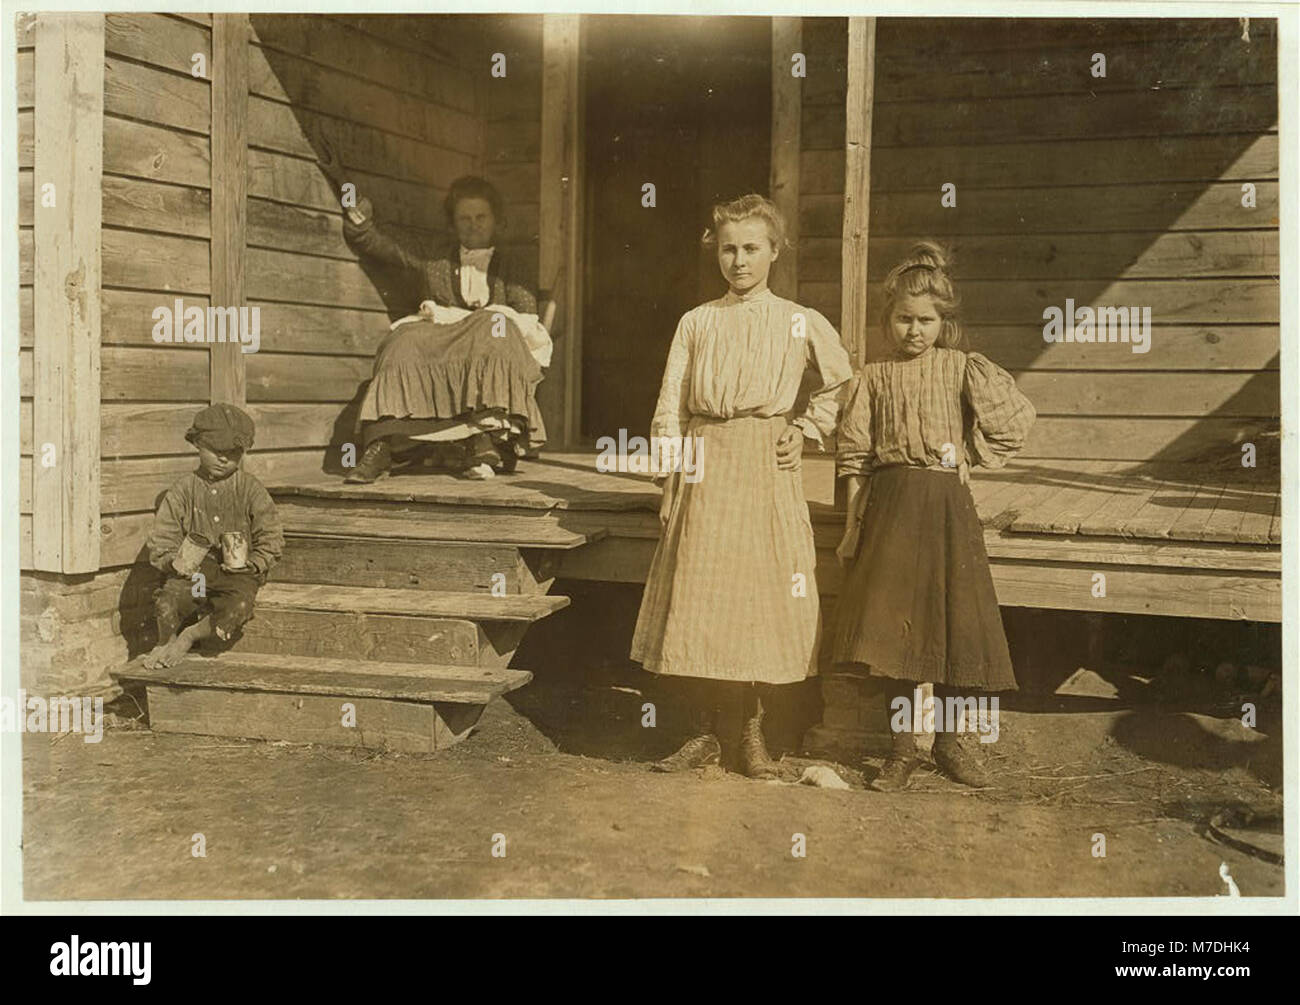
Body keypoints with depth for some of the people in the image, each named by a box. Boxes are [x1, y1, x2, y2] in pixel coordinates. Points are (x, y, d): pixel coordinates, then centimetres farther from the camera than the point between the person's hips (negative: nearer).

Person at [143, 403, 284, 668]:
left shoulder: (251, 490, 3)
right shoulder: (183, 490, 6)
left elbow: (272, 540, 2)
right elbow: (160, 541, 6)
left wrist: (251, 564, -14)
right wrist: (175, 561, -14)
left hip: (236, 576, -1)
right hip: (193, 575, 1)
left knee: (238, 606, -34)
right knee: (166, 600, -29)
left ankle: (190, 636, -10)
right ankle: (165, 645, 1)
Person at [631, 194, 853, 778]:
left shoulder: (801, 323, 6)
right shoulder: (696, 323, 9)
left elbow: (840, 386, 18)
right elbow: (670, 410, 7)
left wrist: (805, 431, 6)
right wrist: (671, 484, -1)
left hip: (766, 473, -1)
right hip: (704, 470, 1)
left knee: (762, 597, 0)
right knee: (696, 600, -1)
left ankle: (752, 734, 14)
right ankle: (704, 735, 11)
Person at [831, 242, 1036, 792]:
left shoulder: (961, 369, 5)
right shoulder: (873, 378, 6)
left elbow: (1016, 418, 4)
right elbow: (856, 459, 5)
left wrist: (971, 455, -1)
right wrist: (852, 528, 2)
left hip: (946, 504, 0)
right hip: (889, 504, 0)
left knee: (952, 625, 3)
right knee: (893, 628, -1)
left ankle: (948, 739, 22)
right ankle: (902, 747, 12)